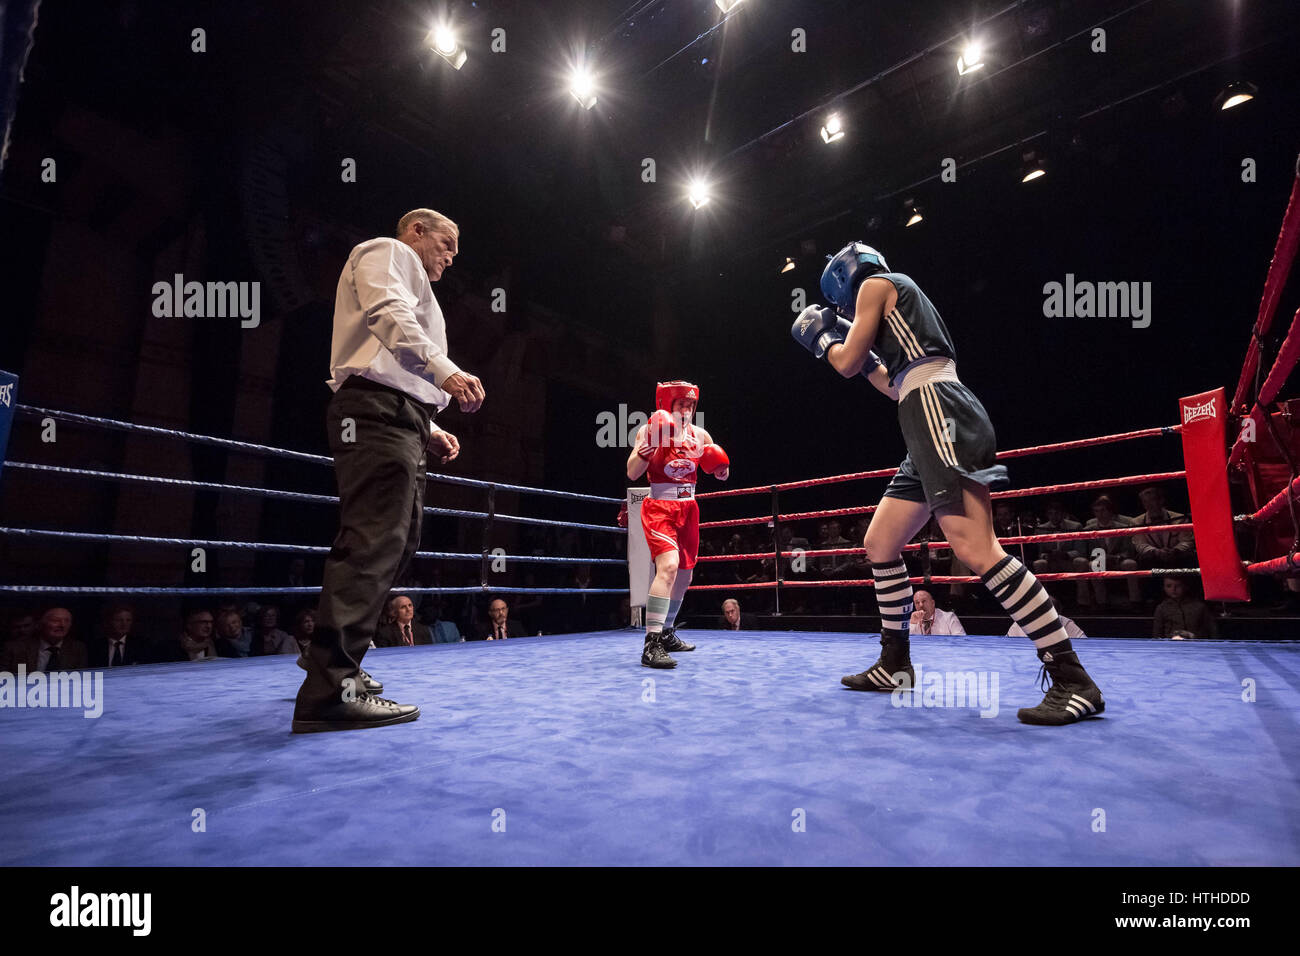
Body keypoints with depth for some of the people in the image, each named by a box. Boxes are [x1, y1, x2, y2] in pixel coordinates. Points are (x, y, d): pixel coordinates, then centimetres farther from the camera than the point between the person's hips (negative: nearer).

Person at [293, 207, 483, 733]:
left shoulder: (412, 286, 37)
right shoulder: (386, 252, 9)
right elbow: (389, 314, -14)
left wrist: (428, 429, 20)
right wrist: (444, 370, -26)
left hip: (400, 421, 10)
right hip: (378, 412, -10)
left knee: (395, 543, 7)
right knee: (374, 541, -19)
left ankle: (334, 661, 14)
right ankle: (329, 690, -21)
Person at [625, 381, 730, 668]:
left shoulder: (699, 434, 6)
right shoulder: (650, 430, -8)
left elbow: (721, 475, 12)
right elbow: (632, 473, -17)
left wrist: (721, 468, -11)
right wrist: (649, 446, -32)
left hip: (688, 509, 7)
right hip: (660, 507, -6)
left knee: (684, 576, 14)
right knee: (668, 566, -27)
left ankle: (667, 633, 33)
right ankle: (651, 645, -26)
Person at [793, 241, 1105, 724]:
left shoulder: (876, 283, 7)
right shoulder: (900, 305, 31)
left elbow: (847, 363, 3)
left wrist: (820, 338, 22)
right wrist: (864, 357, 36)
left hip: (938, 414, -10)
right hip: (930, 429, 10)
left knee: (975, 549, -20)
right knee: (880, 544, 12)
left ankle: (1072, 680, -17)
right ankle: (895, 665, 19)